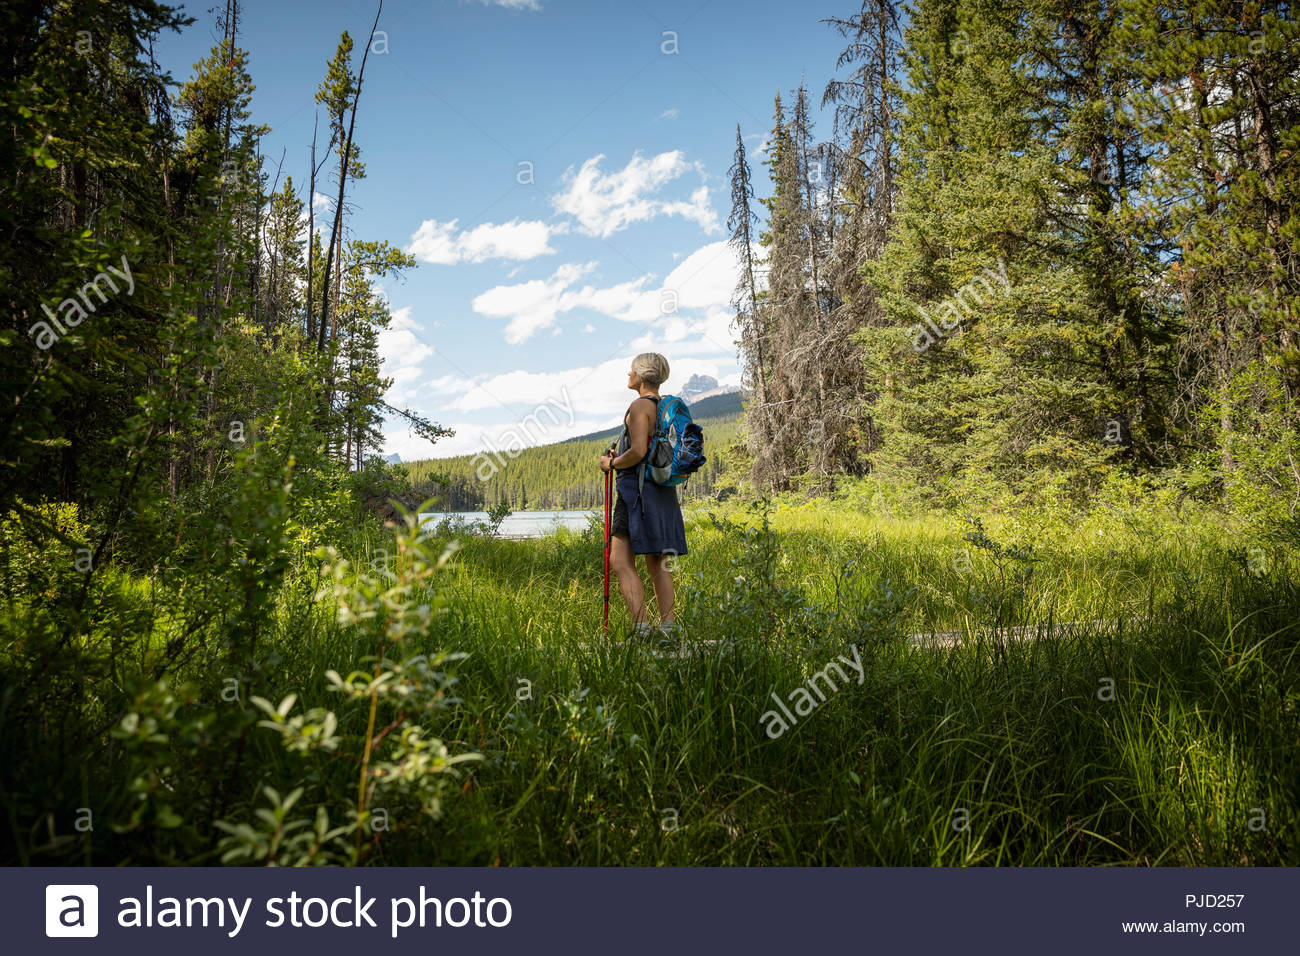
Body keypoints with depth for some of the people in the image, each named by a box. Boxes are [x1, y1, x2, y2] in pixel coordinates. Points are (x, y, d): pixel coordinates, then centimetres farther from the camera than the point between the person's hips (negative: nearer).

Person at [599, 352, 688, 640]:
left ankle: (641, 626, -11)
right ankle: (667, 627, 11)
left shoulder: (640, 406, -11)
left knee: (621, 561, -6)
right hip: (661, 491, 9)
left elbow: (638, 452, -21)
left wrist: (612, 463, -5)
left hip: (637, 488, -9)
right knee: (657, 563, 10)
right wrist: (620, 455, 19)